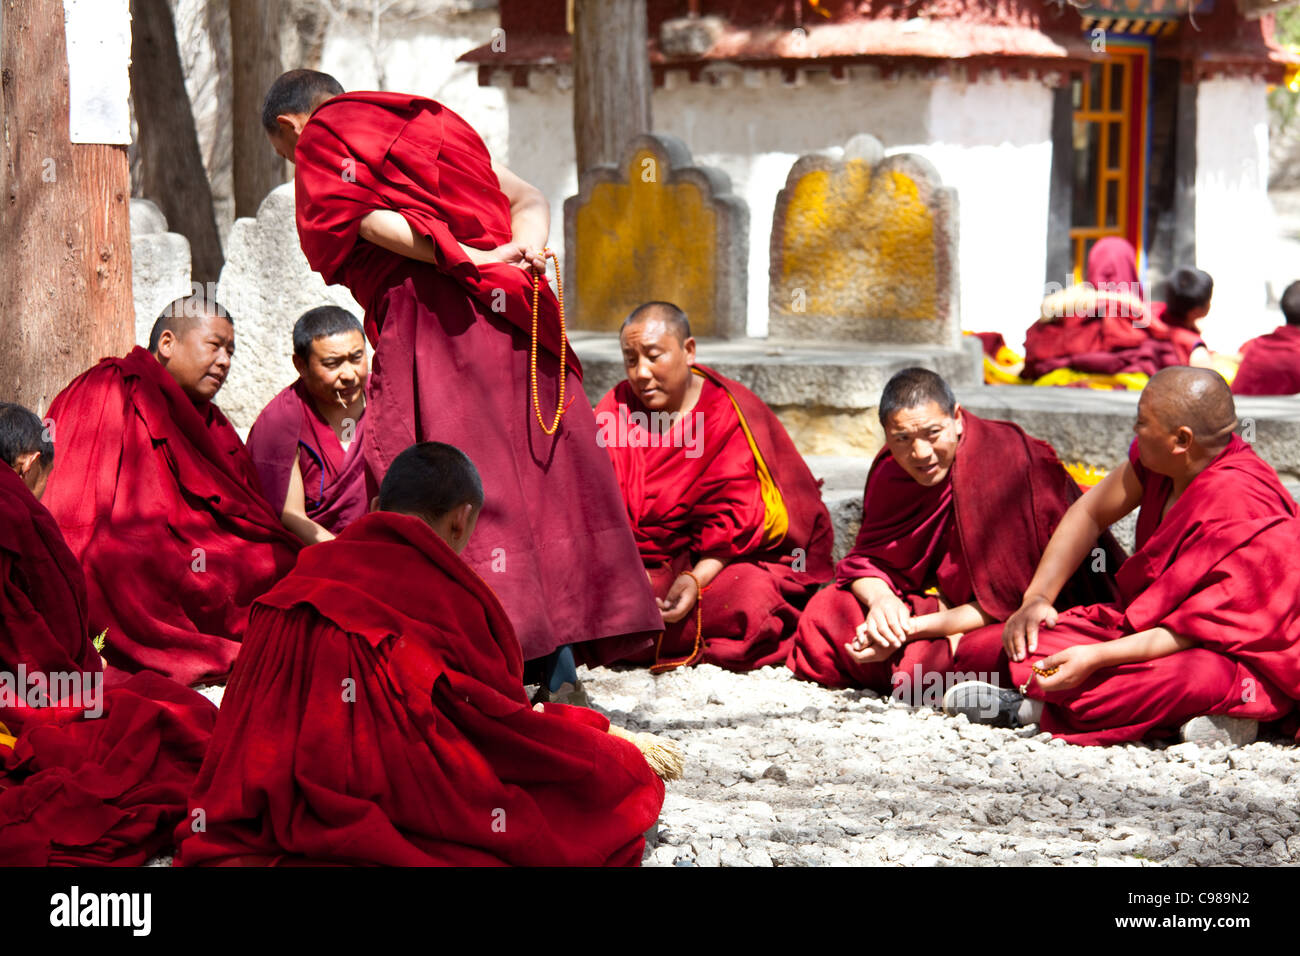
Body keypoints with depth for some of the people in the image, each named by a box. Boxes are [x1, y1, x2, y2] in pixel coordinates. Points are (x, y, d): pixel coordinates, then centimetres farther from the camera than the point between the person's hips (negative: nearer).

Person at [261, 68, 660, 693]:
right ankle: (556, 657, 6)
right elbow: (527, 198, 19)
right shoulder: (429, 124, 31)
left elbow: (370, 221, -9)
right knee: (537, 467, 6)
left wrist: (471, 259, -13)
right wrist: (522, 254, 0)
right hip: (511, 313, 7)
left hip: (433, 316, -7)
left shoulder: (320, 137, 10)